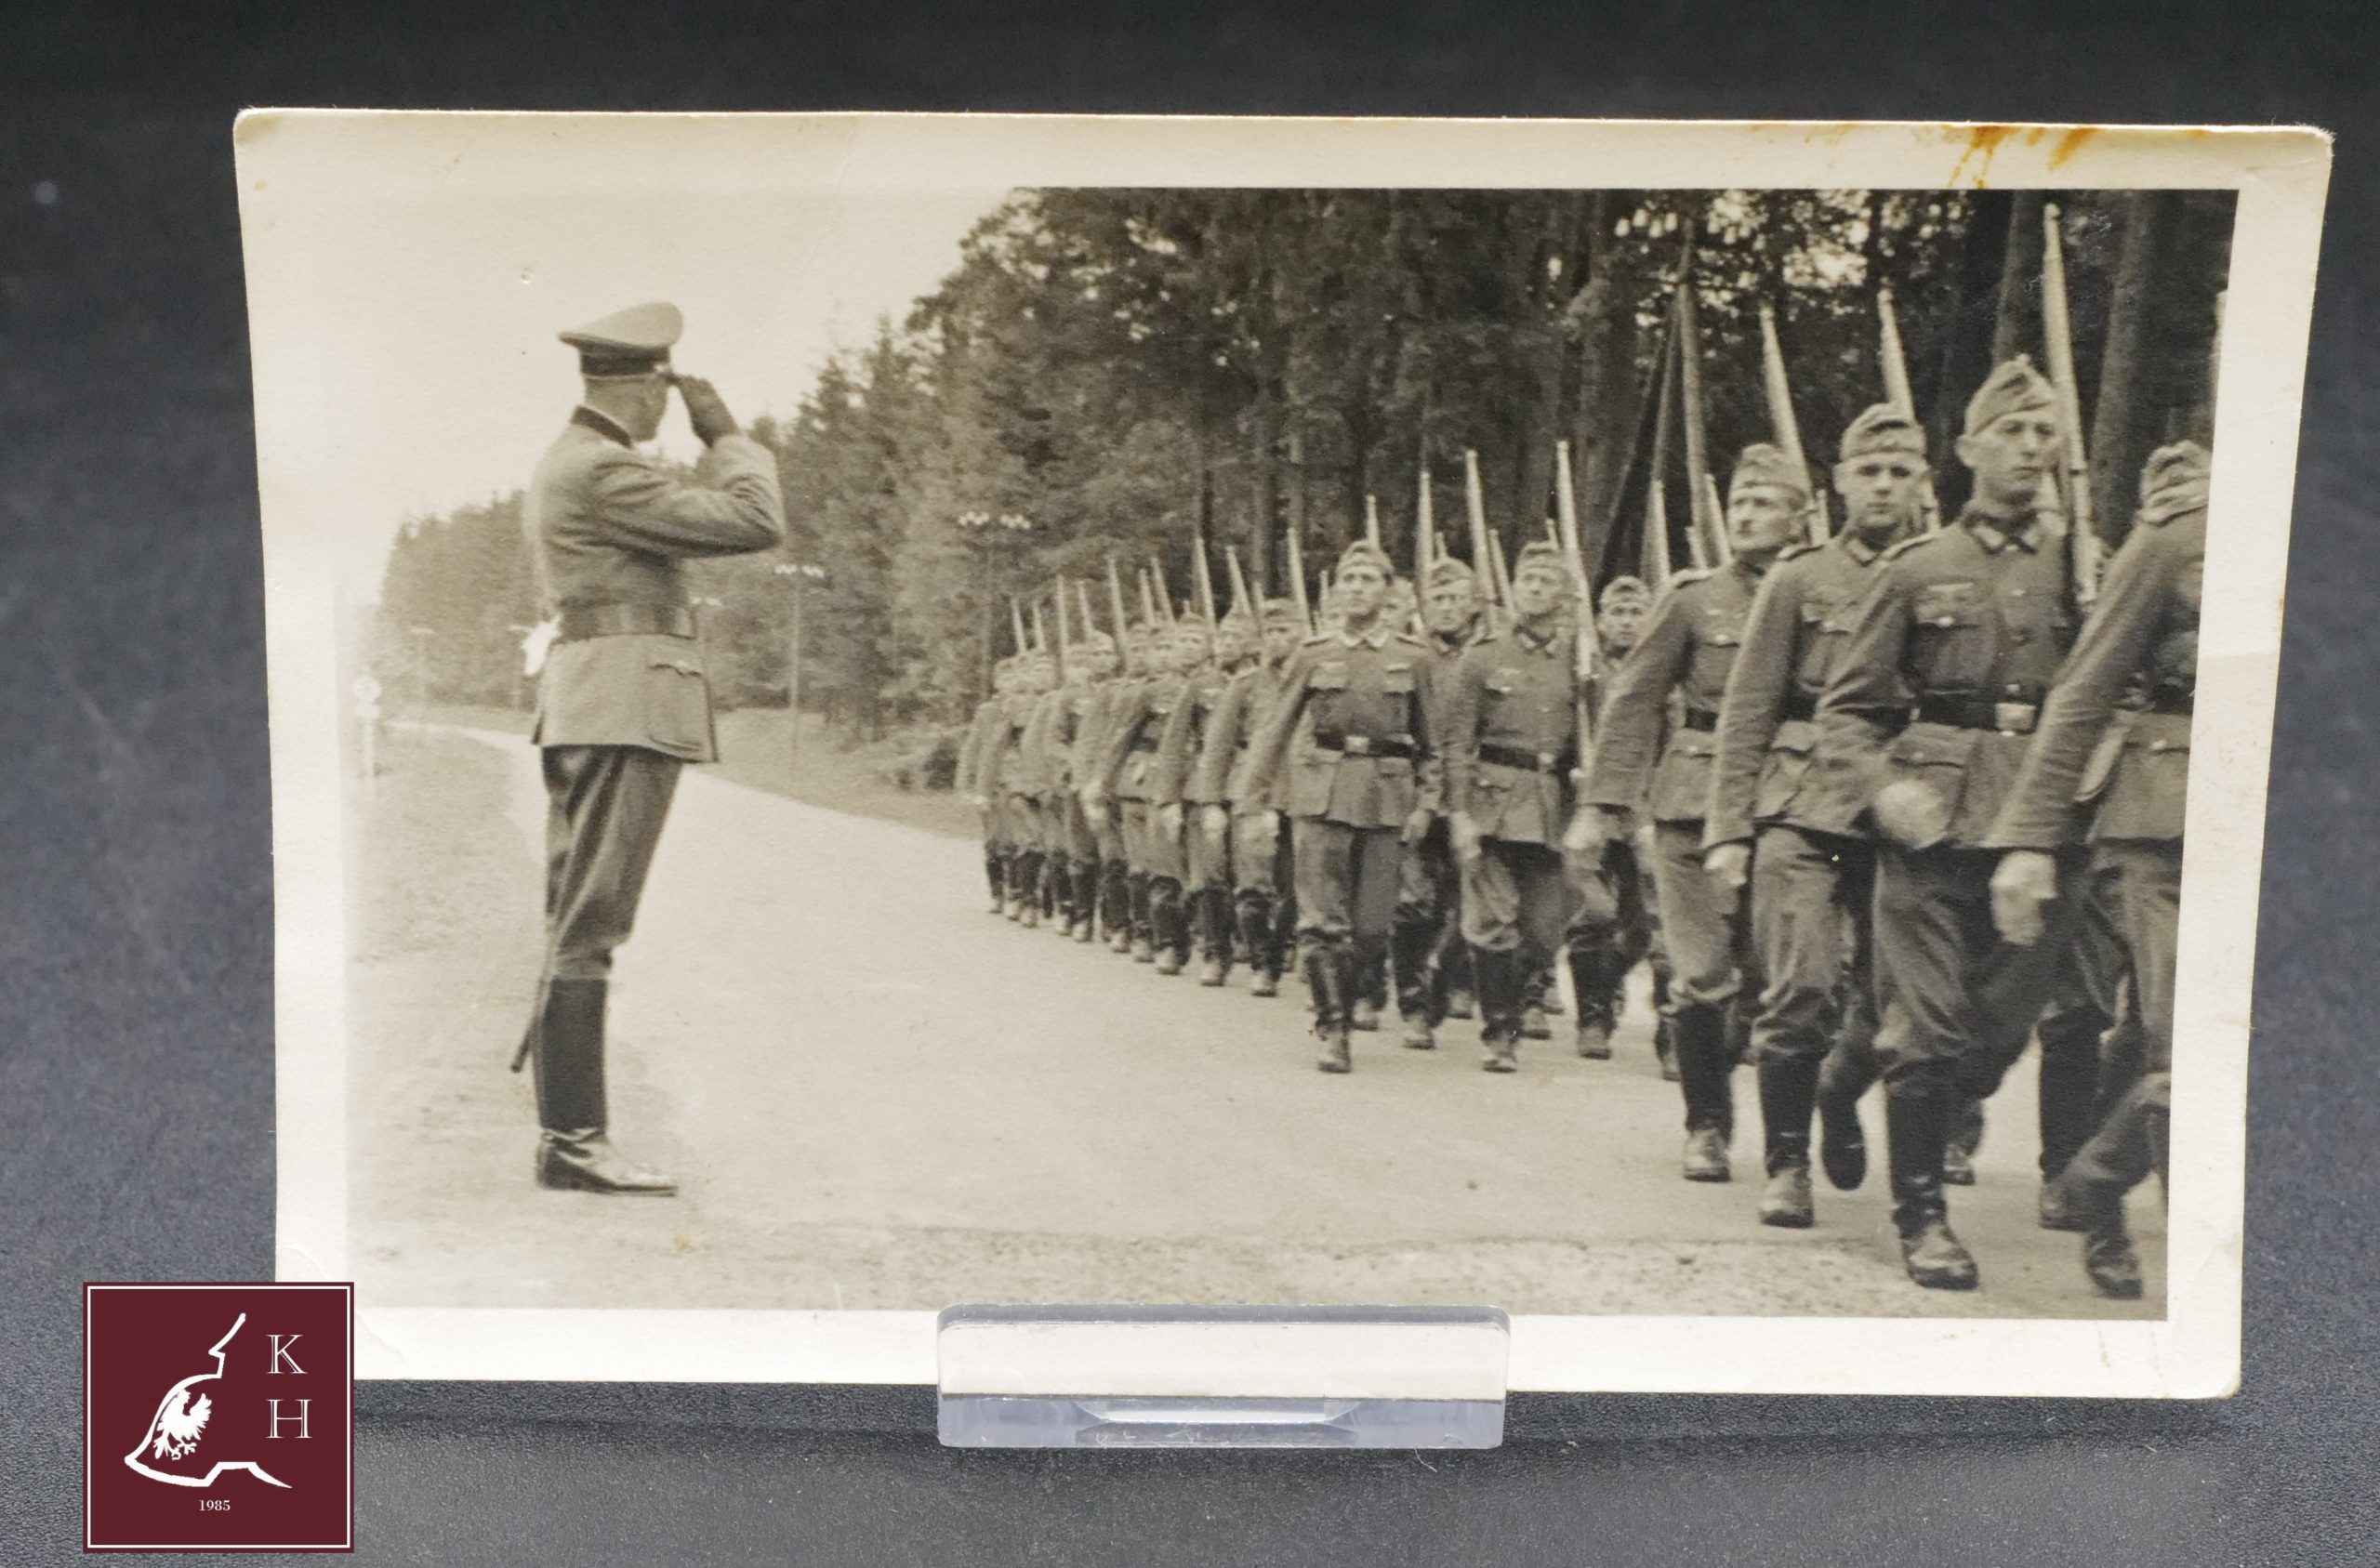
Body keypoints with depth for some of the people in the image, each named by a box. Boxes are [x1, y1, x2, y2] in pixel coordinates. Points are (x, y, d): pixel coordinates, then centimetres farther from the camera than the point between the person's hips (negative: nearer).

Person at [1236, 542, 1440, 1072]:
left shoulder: (1413, 656, 7)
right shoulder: (1313, 654, 7)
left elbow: (1429, 739, 12)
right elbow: (1276, 730, 10)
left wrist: (1425, 804, 4)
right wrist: (1251, 798, 5)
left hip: (1387, 801, 1)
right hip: (1321, 795, -1)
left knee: (1371, 927, 4)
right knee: (1323, 922, -7)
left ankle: (1337, 1011, 23)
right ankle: (1333, 1032, -3)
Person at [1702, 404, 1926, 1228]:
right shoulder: (1798, 581, 6)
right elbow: (1746, 712, 4)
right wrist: (1728, 829, -3)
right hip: (1802, 812, -2)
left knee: (1887, 1001, 2)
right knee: (1800, 992, -9)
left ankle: (1840, 1094, 35)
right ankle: (1786, 1165, 9)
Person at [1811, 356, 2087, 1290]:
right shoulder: (1915, 570, 6)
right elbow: (1847, 708, 5)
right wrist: (1883, 788, -12)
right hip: (1933, 822, -2)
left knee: (2002, 1023, 6)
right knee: (1931, 1028, -3)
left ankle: (1918, 1132, 33)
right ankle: (1921, 1215, 11)